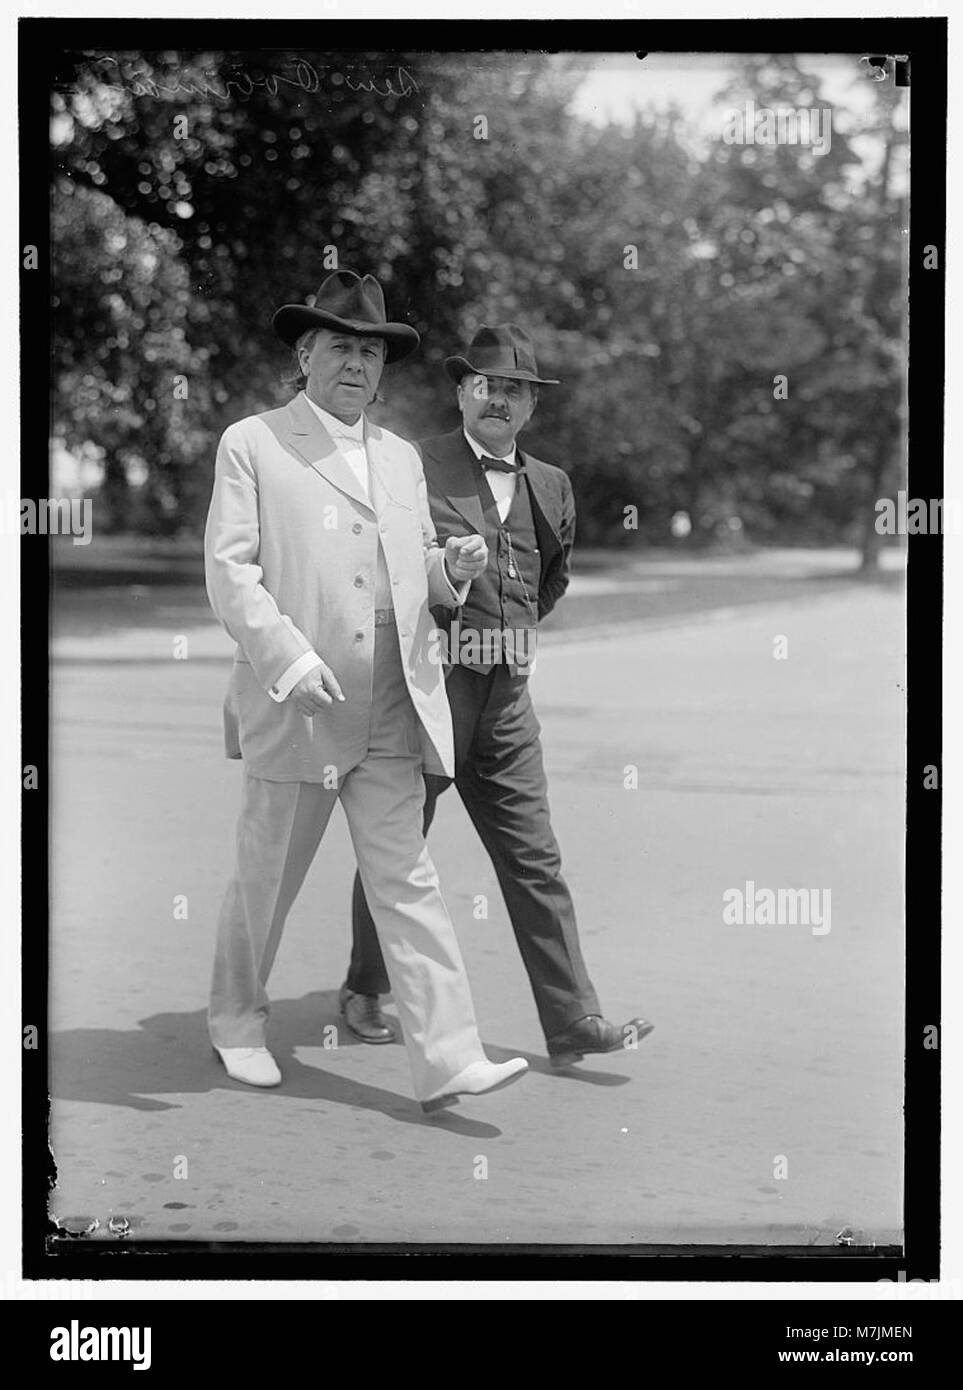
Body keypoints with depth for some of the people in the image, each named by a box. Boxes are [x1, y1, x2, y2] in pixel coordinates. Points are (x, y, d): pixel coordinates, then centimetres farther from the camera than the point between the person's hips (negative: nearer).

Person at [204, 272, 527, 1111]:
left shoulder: (401, 458, 18)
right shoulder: (251, 445, 1)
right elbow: (229, 571, -6)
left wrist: (452, 568, 1)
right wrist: (289, 658, -19)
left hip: (394, 717, 4)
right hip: (296, 711, -4)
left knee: (407, 883, 0)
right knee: (266, 879, 10)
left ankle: (446, 1058, -3)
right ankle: (237, 1023, 31)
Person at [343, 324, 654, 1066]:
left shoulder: (550, 487, 10)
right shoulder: (414, 467, -7)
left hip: (506, 695, 4)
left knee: (535, 860, 3)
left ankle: (574, 1019, 4)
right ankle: (365, 991, 28)